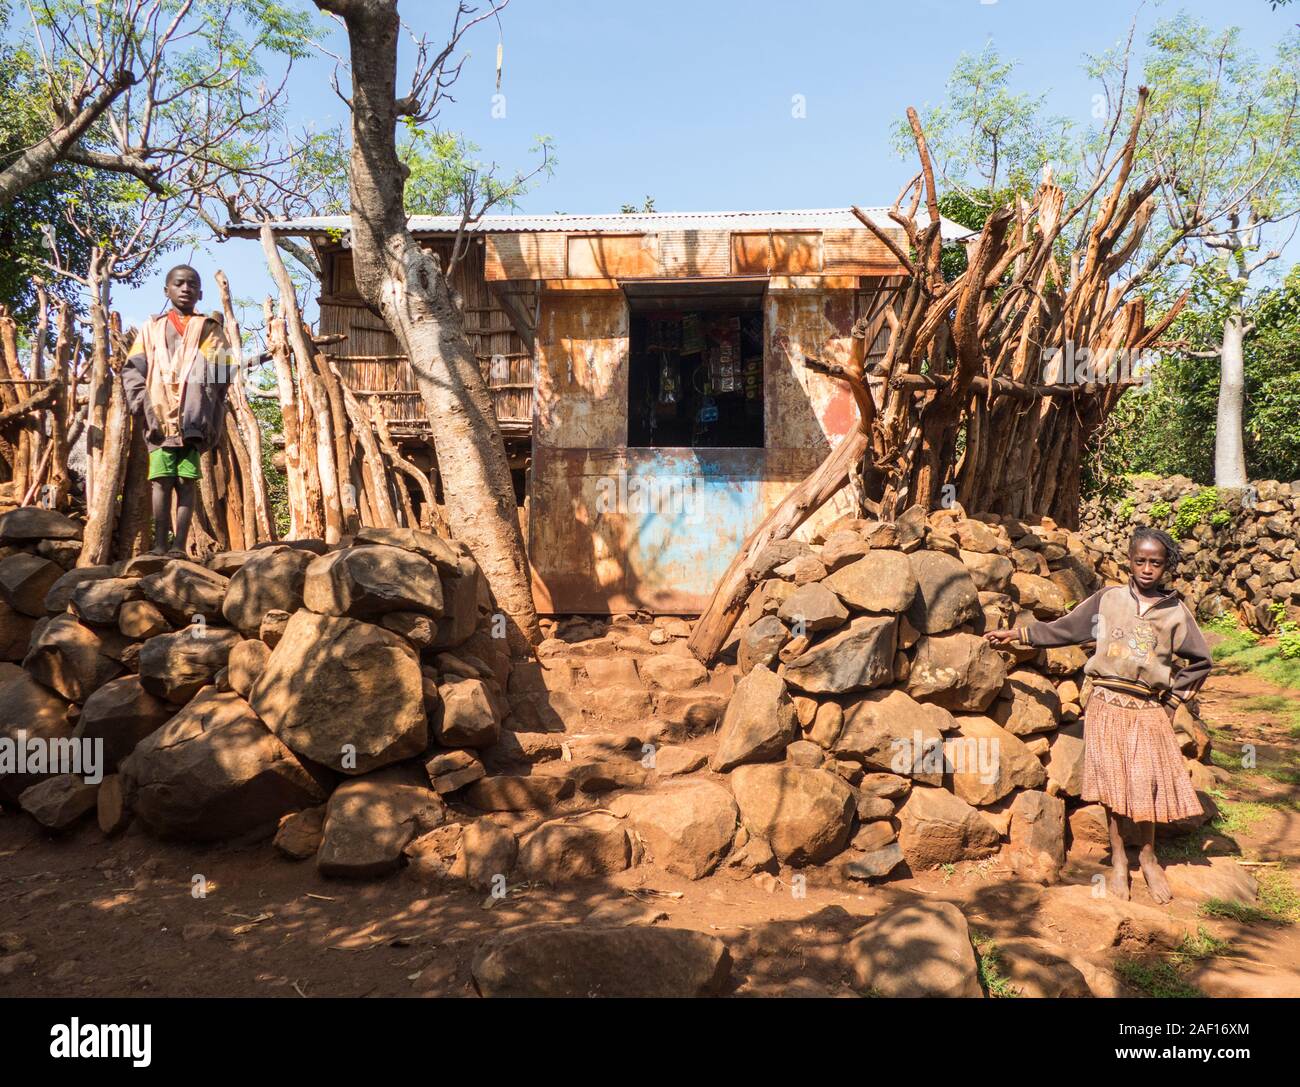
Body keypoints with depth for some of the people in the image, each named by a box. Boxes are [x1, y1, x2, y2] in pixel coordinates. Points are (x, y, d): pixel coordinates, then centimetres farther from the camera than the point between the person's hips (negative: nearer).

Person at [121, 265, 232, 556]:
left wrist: (212, 420, -4)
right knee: (162, 481, -2)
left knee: (186, 482, -3)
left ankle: (179, 545, -3)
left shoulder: (210, 330, 13)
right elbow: (132, 371, 10)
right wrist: (144, 407, -5)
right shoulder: (152, 328, 16)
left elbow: (222, 378, 6)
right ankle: (160, 545, 0)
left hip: (194, 422, -1)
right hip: (160, 420, 1)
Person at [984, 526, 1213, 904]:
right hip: (1107, 704, 0)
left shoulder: (1176, 613, 2)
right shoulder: (1107, 599, 2)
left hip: (1150, 710, 0)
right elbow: (1063, 630, 8)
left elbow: (1201, 662, 10)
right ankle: (1118, 859, 17)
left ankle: (1148, 858, 21)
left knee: (1147, 784, 0)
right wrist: (1017, 633, 5)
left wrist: (1174, 699, 4)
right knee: (1111, 781, 3)